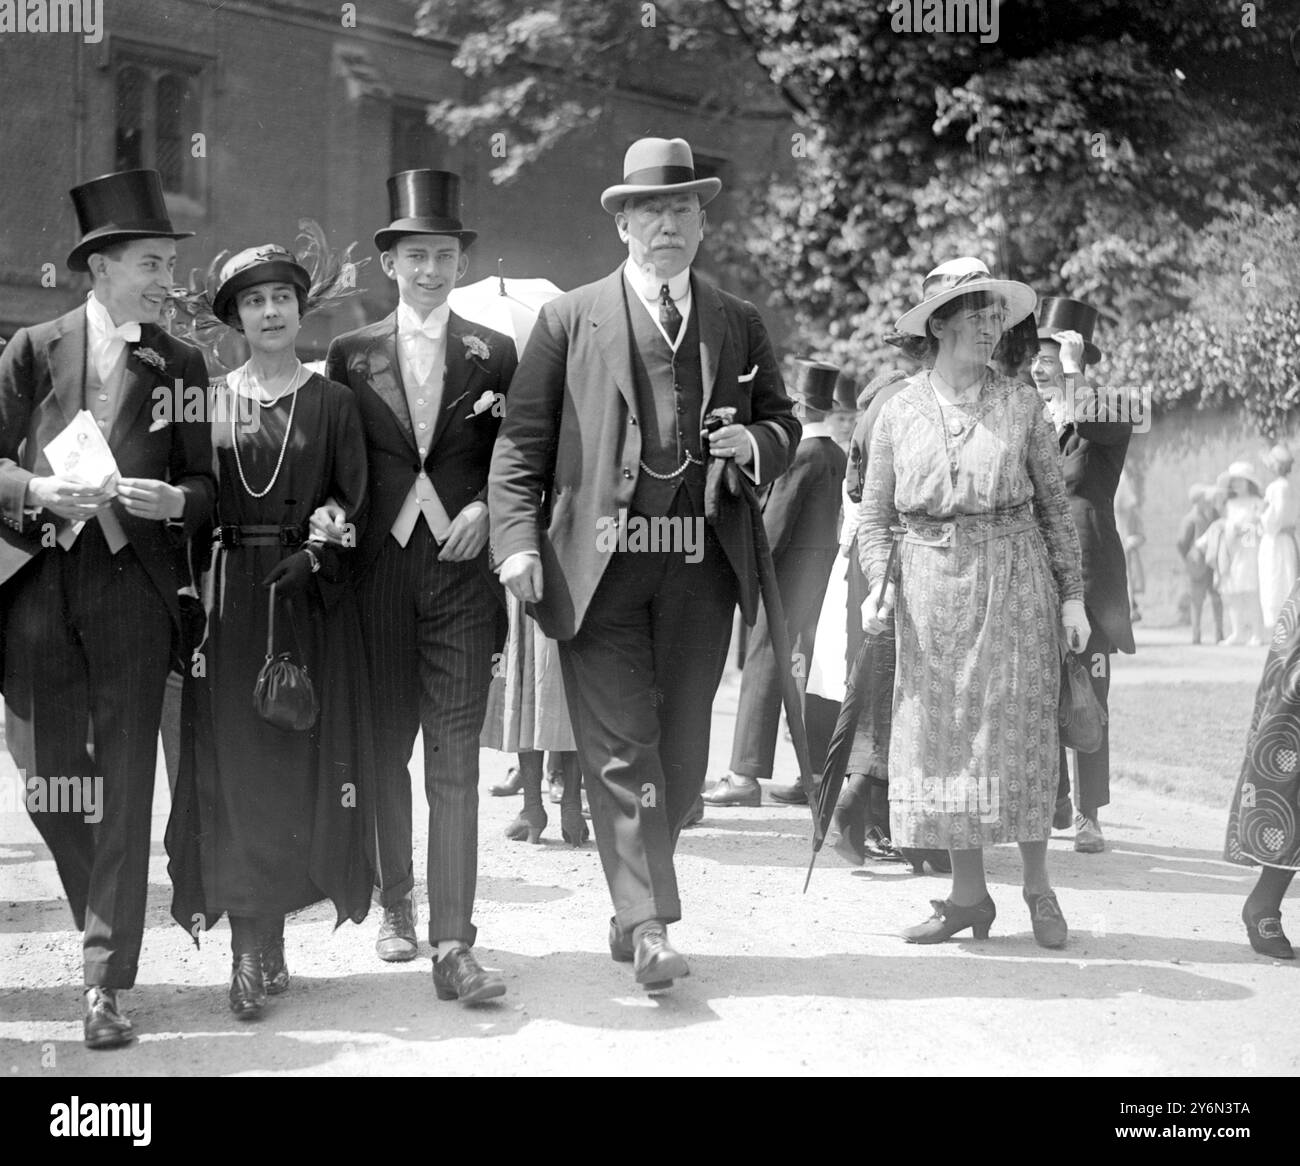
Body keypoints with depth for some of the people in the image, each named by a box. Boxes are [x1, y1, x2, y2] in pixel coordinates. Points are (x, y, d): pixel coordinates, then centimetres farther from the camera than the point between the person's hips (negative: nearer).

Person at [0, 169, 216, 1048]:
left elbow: (206, 485, 9)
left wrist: (172, 499, -13)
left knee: (124, 783, -4)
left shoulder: (180, 365, 9)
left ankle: (109, 982, 0)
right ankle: (104, 926, 32)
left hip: (133, 586, -1)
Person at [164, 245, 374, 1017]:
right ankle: (255, 948, -5)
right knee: (235, 762, -5)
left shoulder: (333, 404, 6)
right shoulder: (209, 402, 9)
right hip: (229, 596, 0)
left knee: (302, 761, 1)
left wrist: (315, 556, -15)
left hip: (310, 595, 0)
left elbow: (355, 506, 2)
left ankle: (265, 938, 12)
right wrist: (191, 589, -7)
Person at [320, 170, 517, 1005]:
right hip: (379, 570, 2)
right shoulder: (351, 356, 9)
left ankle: (453, 945, -10)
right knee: (385, 748, 10)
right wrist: (335, 520, -4)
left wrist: (486, 508, -8)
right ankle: (397, 901, 30)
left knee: (456, 757, -8)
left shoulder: (496, 356, 8)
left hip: (462, 570, -1)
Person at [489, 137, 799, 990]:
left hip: (703, 564, 3)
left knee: (681, 747, 7)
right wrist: (519, 539, -9)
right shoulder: (571, 319, 6)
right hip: (600, 560, -3)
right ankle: (649, 926, -7)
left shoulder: (740, 326, 14)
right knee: (621, 748, -7)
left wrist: (755, 444, -4)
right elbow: (522, 440, 3)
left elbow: (784, 425, 20)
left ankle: (633, 909, 21)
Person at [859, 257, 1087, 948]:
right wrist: (878, 582, -6)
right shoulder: (900, 413, 5)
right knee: (940, 734, 2)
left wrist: (1072, 595, 2)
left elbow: (1055, 504, 6)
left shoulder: (1021, 405, 3)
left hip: (1014, 579, -1)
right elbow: (875, 514, 9)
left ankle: (1037, 886, 15)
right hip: (931, 585, 1)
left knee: (1017, 730, -1)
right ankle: (969, 895, 12)